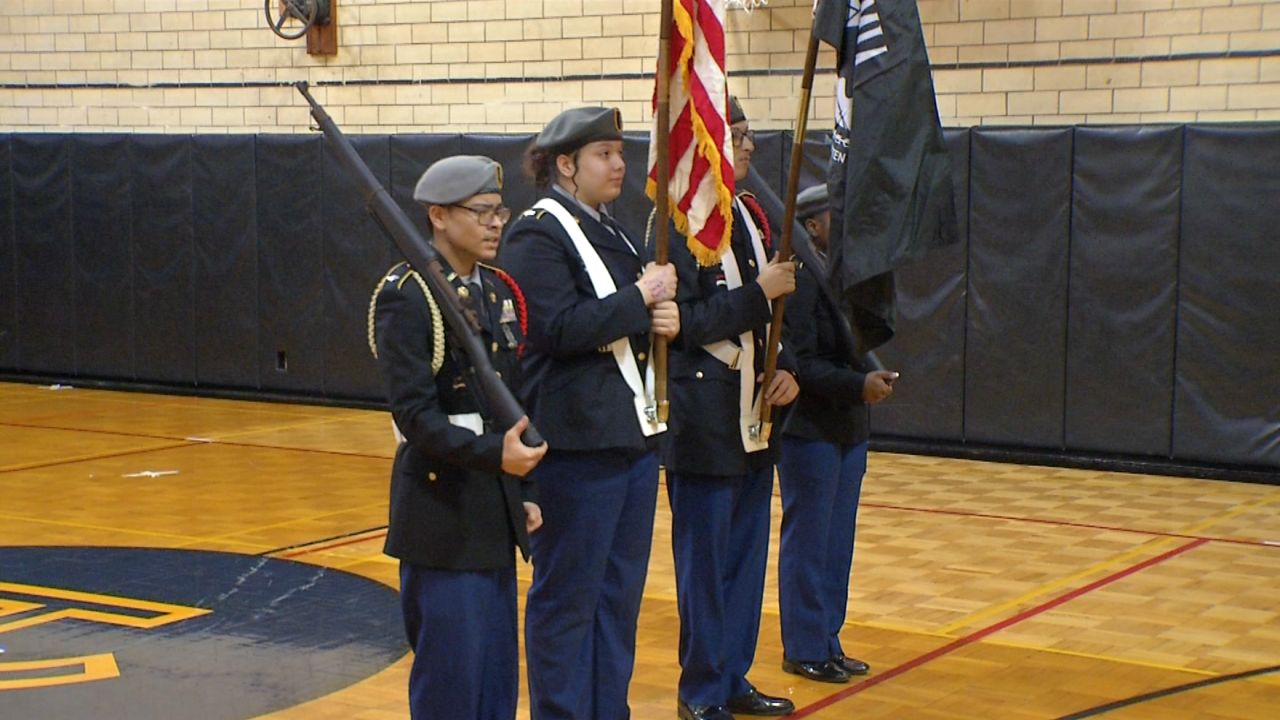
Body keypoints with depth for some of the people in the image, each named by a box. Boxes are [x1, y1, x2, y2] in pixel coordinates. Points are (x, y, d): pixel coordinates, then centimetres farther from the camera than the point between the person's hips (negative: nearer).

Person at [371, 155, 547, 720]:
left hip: (497, 513, 8)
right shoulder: (407, 296, -12)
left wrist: (524, 491, 12)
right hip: (443, 514, -8)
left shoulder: (499, 290, 12)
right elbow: (414, 412, -19)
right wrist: (493, 454, -28)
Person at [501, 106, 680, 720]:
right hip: (576, 440, -9)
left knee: (620, 594, 14)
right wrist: (638, 300, -15)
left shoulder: (612, 232, 17)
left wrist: (665, 319, -1)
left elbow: (643, 317, 21)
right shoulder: (538, 233, -10)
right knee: (566, 599, 1)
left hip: (634, 434, 9)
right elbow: (560, 328, -22)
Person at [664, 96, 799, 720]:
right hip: (703, 421, -8)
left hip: (752, 416, 8)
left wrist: (783, 369, 1)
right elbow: (684, 324, -19)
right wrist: (758, 291, -19)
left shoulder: (749, 217, 12)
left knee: (747, 555, 14)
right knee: (705, 559, 2)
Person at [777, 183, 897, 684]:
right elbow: (798, 362, -21)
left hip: (847, 429, 9)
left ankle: (828, 643, 24)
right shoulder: (800, 277, -17)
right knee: (808, 542, 2)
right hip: (810, 430, -9)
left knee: (837, 544, 14)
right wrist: (858, 385, -24)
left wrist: (873, 377, -2)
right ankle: (804, 650, 13)